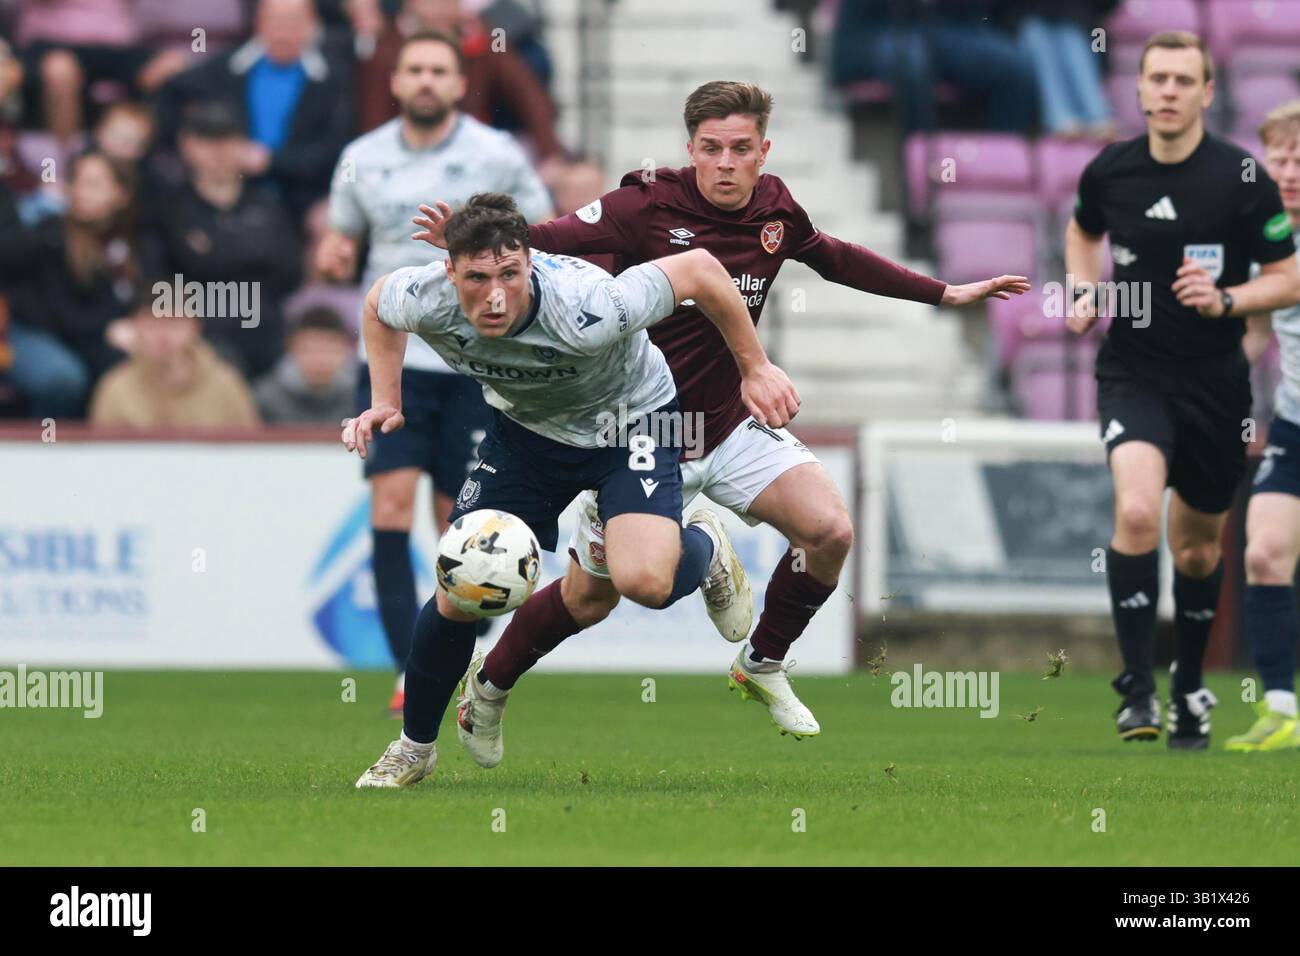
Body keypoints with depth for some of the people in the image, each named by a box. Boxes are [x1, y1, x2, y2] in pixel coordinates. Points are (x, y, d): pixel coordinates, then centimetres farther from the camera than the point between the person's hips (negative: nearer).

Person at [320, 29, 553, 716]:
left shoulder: (497, 157, -1)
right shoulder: (362, 159, 6)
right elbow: (341, 240, 18)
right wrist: (332, 255, -5)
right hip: (392, 356, 1)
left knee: (460, 523, 3)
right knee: (390, 505, -14)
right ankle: (412, 677, -16)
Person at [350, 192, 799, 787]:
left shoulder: (585, 309, -41)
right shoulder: (426, 302, -27)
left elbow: (699, 269, -27)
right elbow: (377, 301, 0)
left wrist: (755, 369, -18)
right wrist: (385, 402, -7)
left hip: (630, 421, -4)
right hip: (526, 429, 4)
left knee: (644, 581, -27)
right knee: (457, 597, -4)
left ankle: (703, 546, 13)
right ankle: (414, 747, 23)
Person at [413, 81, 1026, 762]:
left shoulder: (774, 208, -1)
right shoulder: (647, 207, -18)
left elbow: (835, 257, 18)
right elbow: (549, 242, -23)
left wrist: (944, 294, 24)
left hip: (732, 429, 4)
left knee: (830, 531, -15)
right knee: (589, 599, 5)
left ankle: (762, 664, 11)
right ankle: (488, 690, 32)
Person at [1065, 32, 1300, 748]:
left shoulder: (1241, 178, -10)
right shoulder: (1110, 172, -2)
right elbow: (1083, 232, 22)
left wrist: (1225, 300, -22)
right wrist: (1085, 293, 4)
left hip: (1214, 384, 0)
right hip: (1132, 373, 0)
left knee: (1198, 546, 13)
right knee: (1136, 511, -25)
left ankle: (1188, 689, 36)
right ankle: (1138, 687, -19)